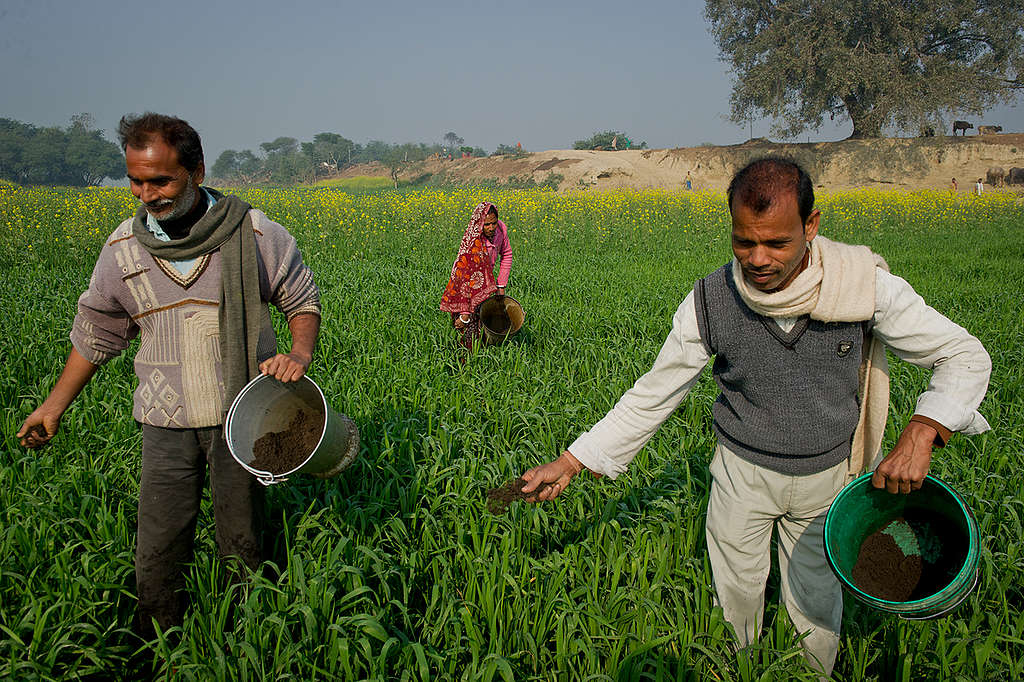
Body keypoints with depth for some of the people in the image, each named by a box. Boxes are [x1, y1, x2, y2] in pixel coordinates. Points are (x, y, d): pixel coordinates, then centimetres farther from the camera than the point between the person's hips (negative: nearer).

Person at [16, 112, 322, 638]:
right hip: (166, 422, 2)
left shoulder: (255, 234, -8)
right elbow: (96, 334, 14)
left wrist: (299, 354, -16)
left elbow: (303, 301, 4)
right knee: (158, 555, 6)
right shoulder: (123, 249, 1)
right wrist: (55, 404, 16)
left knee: (242, 547, 10)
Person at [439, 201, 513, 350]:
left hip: (484, 284, 6)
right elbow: (465, 279, -31)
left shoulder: (501, 228, -14)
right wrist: (464, 314, -30)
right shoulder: (473, 243, -33)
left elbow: (506, 254, 6)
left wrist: (501, 286, 2)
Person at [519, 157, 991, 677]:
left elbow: (966, 358, -13)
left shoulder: (864, 286, -22)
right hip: (744, 472, 0)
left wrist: (922, 432, -30)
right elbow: (653, 395, -12)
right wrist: (571, 462, -16)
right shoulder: (710, 302, -21)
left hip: (824, 477, 0)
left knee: (816, 605, 17)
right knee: (736, 597, 15)